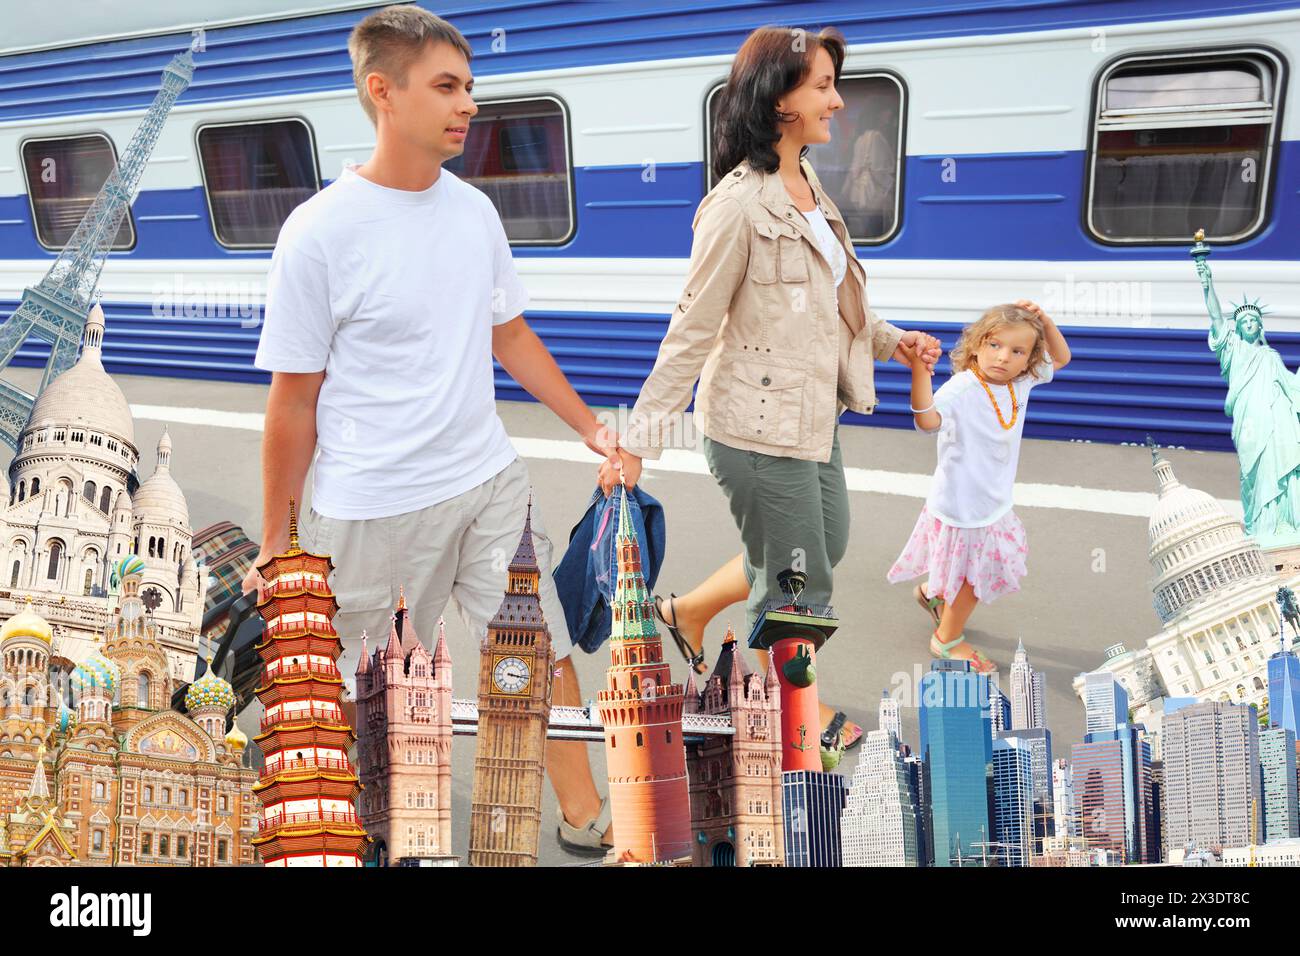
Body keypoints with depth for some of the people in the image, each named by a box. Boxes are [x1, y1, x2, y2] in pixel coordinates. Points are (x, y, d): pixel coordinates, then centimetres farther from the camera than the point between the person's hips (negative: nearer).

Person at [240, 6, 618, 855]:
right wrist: (276, 544, -4)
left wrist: (589, 426, 15)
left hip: (491, 480, 5)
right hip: (375, 507, -5)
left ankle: (584, 817, 28)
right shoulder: (322, 231, -14)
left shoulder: (474, 209, 3)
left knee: (548, 651, 10)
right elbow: (294, 399, -9)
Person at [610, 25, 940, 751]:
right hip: (759, 428, -9)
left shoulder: (809, 187, 8)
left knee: (826, 547, 25)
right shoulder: (739, 204, -20)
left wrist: (889, 339, 8)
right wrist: (639, 437, -16)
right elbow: (694, 329, -18)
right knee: (798, 582, 9)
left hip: (814, 415, 9)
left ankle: (690, 611, 41)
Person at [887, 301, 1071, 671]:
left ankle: (932, 592, 53)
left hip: (994, 501, 8)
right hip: (961, 504, -8)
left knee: (978, 568, 26)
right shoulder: (961, 388, -29)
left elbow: (1061, 358, 10)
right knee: (977, 576, 10)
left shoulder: (1022, 381, -5)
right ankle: (947, 640, 34)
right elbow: (927, 420, -46)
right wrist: (920, 370, -59)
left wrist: (1044, 320, -8)